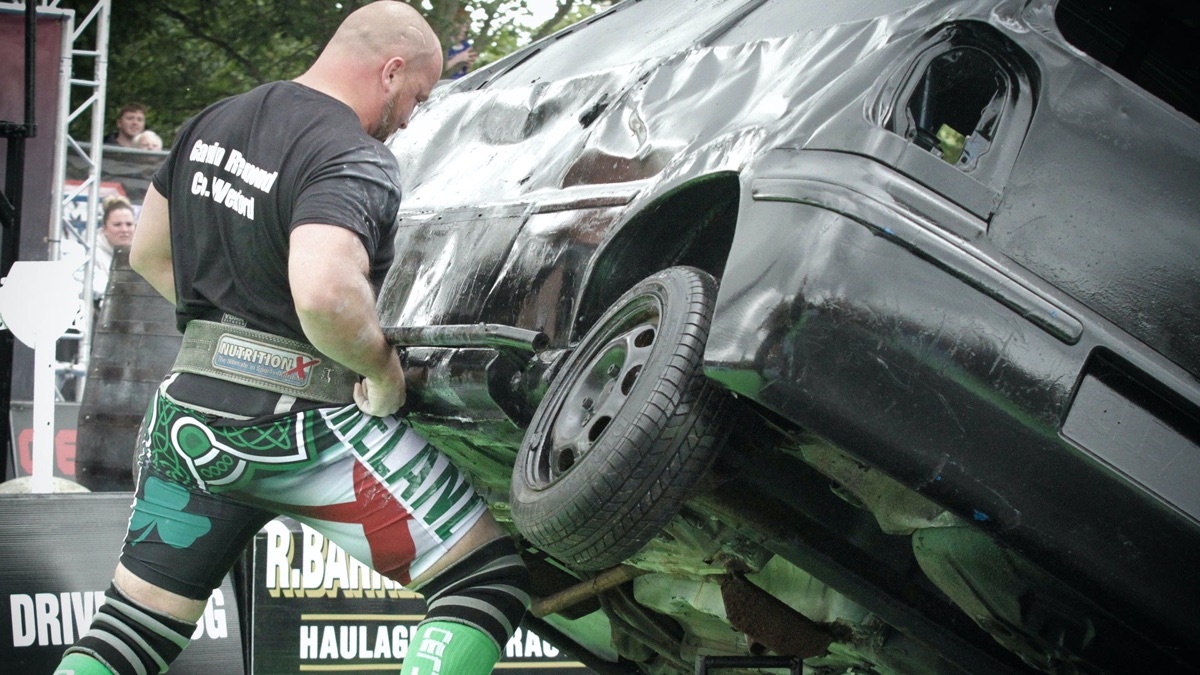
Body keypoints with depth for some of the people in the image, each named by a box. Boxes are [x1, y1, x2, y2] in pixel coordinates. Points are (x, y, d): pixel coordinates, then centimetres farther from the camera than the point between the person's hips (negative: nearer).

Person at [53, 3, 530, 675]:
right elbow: (324, 294, -34)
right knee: (494, 577, -1)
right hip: (301, 428, -8)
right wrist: (384, 369, -17)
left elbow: (150, 254, 22)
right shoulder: (357, 161, -16)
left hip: (187, 412, 8)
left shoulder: (213, 123, 11)